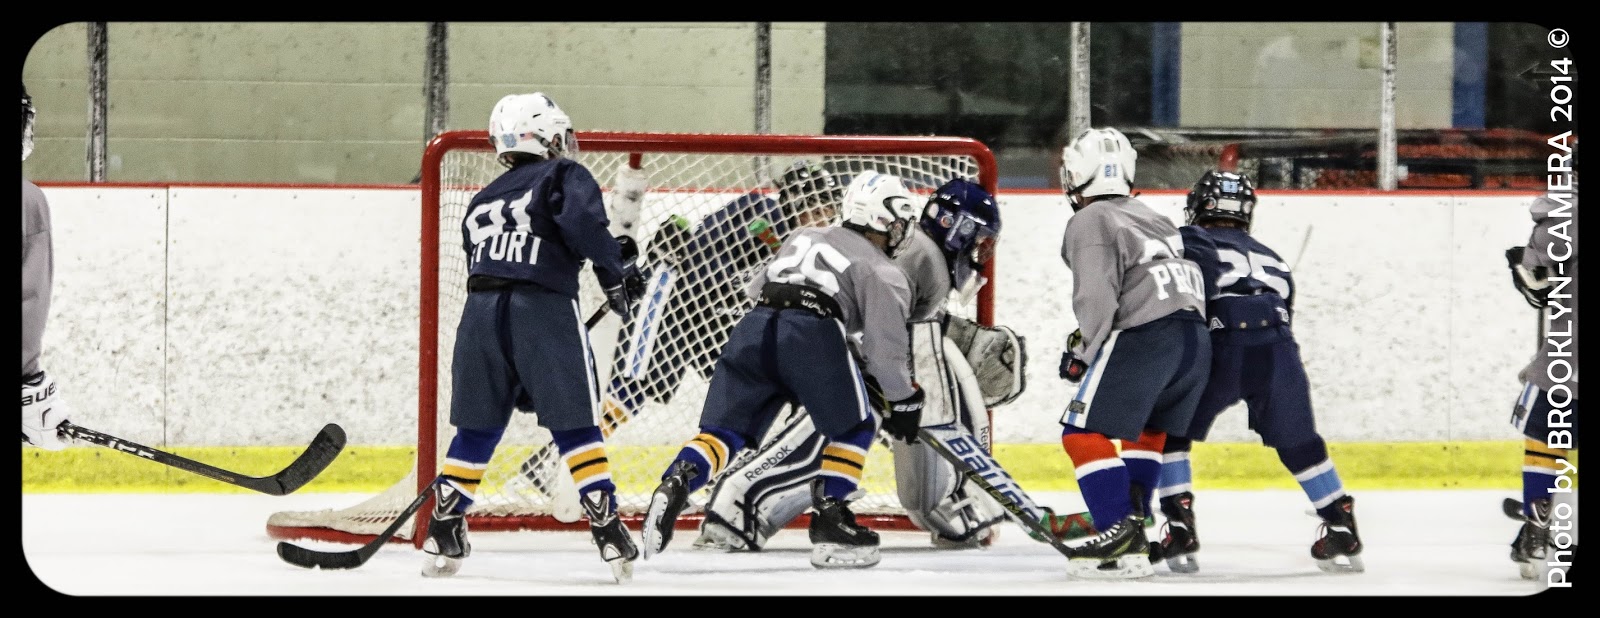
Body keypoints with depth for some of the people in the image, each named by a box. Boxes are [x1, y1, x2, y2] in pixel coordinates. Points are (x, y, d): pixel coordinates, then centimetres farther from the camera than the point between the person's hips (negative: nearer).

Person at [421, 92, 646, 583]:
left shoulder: (483, 202, 28)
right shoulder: (562, 176, 9)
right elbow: (581, 218, -15)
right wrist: (612, 267, -3)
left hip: (481, 310, 5)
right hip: (544, 307, -5)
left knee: (477, 429, 14)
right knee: (575, 426, -2)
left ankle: (442, 533, 13)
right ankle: (607, 528, -7)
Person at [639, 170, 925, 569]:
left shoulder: (805, 238, 33)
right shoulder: (883, 273, 15)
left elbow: (756, 289, 35)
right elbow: (885, 346, 6)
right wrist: (904, 401, 19)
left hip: (752, 326, 5)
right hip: (812, 333, -5)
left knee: (723, 430, 3)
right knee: (855, 425, 16)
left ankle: (676, 483, -24)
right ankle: (828, 518, 4)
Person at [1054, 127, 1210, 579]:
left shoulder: (1090, 223, -1)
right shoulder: (1152, 219, 25)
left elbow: (1097, 296, -12)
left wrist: (1081, 353, -1)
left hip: (1144, 338, -8)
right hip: (1194, 336, 8)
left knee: (1084, 432, -6)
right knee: (1149, 429, 28)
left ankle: (1122, 540, -16)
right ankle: (1132, 518, 20)